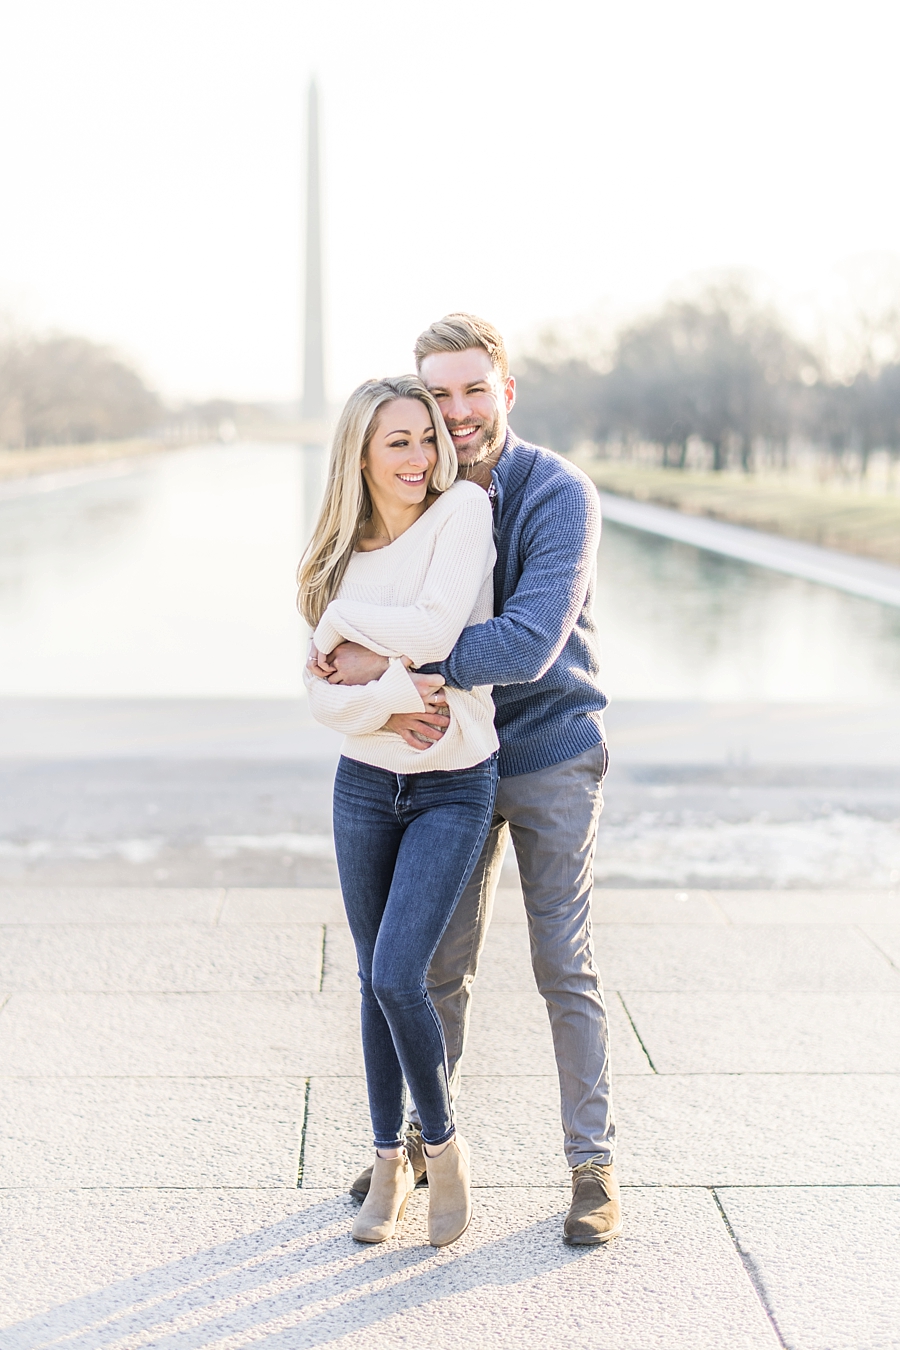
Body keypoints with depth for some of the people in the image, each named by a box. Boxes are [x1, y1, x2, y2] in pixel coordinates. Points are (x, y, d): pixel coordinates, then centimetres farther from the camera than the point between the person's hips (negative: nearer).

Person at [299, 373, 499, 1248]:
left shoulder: (463, 509, -10)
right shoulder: (342, 555, 3)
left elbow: (434, 632, -24)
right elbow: (323, 695, -6)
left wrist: (343, 616, -10)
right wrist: (397, 690, -24)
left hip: (455, 788, -4)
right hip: (366, 784, 4)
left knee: (397, 976, -14)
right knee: (376, 984, 11)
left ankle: (442, 1142, 11)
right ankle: (390, 1160, 27)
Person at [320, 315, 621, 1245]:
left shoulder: (560, 496, -19)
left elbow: (529, 645, -31)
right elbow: (354, 634, -3)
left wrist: (388, 664, -28)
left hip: (552, 759, -4)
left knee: (564, 967, 1)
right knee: (439, 964, 12)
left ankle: (594, 1162, 15)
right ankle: (425, 1136, 29)